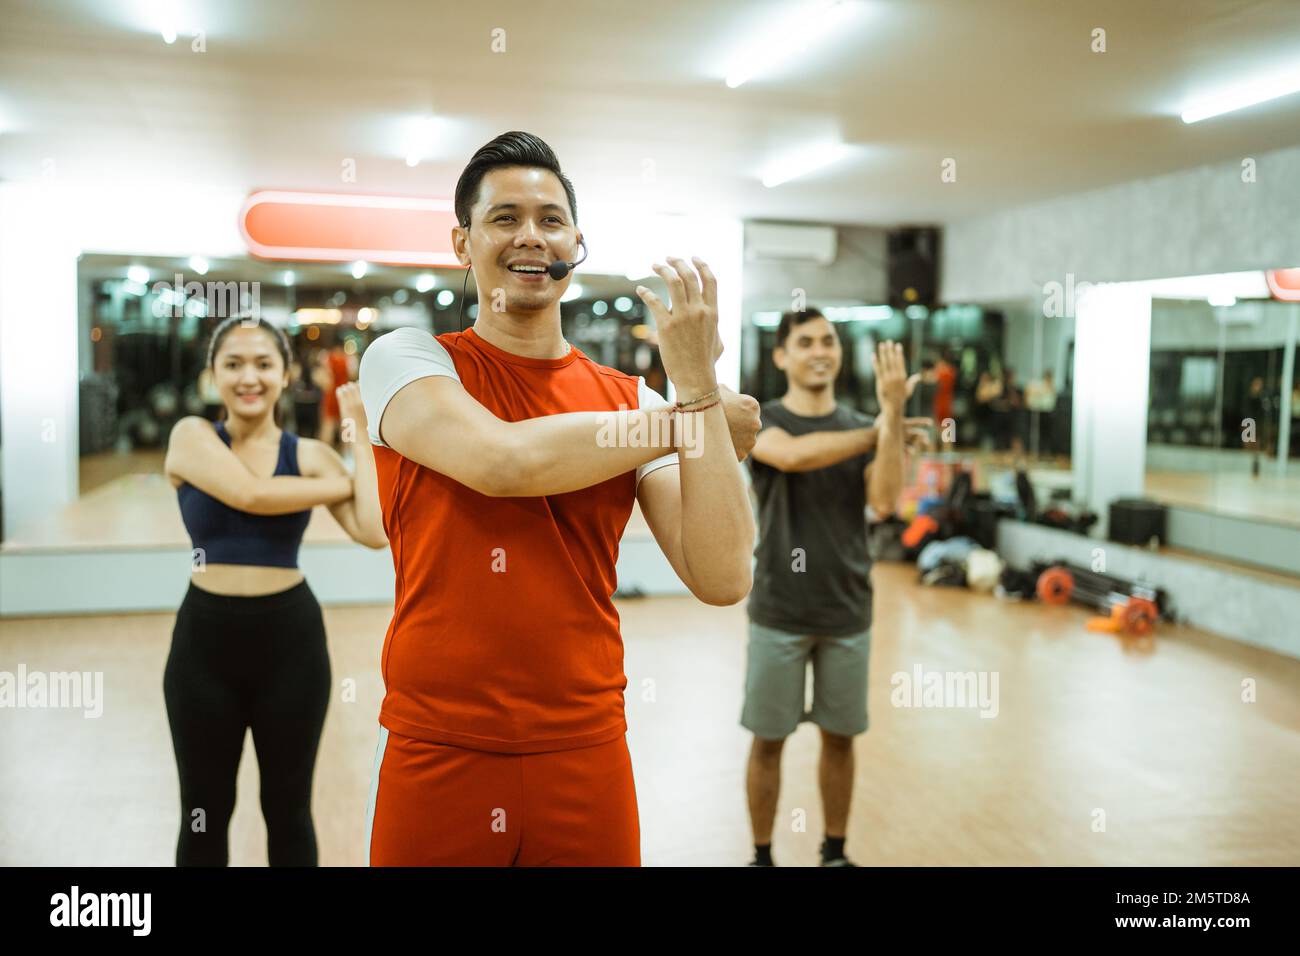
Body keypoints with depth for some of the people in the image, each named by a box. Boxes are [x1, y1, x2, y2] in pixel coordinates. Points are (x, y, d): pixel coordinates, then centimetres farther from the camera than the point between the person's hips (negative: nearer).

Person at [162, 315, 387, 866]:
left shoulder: (309, 454, 1)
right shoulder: (191, 436, -2)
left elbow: (374, 532, -15)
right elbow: (250, 494, -21)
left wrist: (361, 434, -9)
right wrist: (343, 486, -9)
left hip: (291, 635, 1)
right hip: (205, 637, -1)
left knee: (288, 809, 15)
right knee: (204, 813, 14)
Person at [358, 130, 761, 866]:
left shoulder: (630, 399, 3)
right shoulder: (406, 360, -2)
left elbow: (723, 579, -8)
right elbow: (504, 460, -22)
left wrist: (698, 382, -15)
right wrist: (688, 418, -10)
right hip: (437, 758, -2)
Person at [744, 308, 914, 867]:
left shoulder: (862, 426, 5)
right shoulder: (760, 420, -3)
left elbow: (883, 503, -13)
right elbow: (794, 454, -27)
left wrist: (893, 414, -22)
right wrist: (879, 429, -19)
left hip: (847, 611, 3)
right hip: (779, 612, -2)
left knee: (840, 737, 13)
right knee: (768, 740, 6)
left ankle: (834, 853, 29)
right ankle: (762, 856, 23)